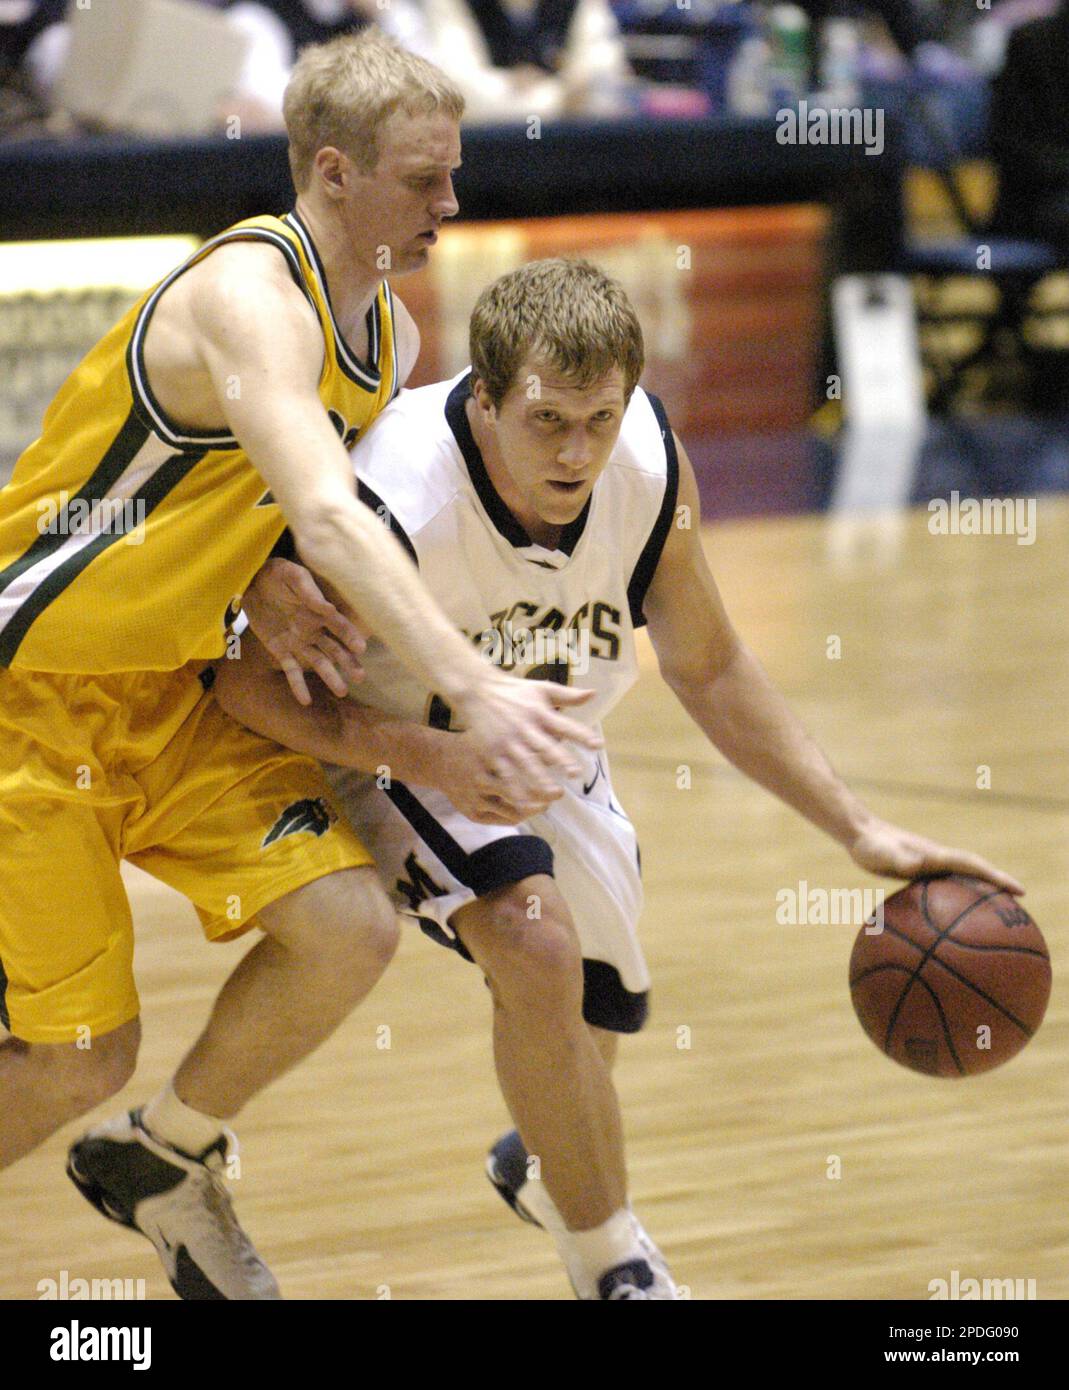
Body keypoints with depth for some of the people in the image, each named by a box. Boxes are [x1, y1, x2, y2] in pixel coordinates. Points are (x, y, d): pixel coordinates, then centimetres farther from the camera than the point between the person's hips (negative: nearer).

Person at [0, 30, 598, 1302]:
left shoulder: (389, 336, 4)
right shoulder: (249, 295, -25)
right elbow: (325, 520, -40)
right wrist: (474, 691, -51)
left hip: (169, 695, 8)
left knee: (350, 928, -9)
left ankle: (162, 1162, 15)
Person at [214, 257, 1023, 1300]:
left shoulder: (651, 466, -24)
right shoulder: (390, 509, -40)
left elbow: (708, 670, -7)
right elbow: (248, 684, -26)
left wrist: (861, 833, -12)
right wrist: (428, 756, -40)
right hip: (380, 743, -6)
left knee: (596, 1019, 17)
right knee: (535, 942, -30)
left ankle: (542, 1165, 56)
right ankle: (613, 1265, -11)